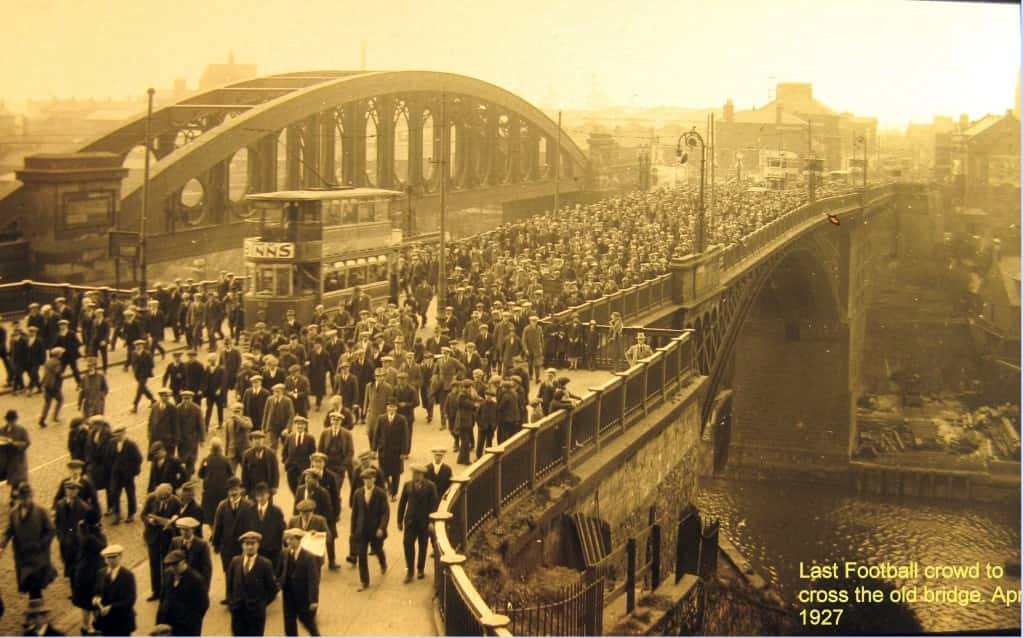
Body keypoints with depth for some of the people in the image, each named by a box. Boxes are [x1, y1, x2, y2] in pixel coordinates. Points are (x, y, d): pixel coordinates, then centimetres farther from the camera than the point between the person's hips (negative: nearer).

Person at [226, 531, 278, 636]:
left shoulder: (265, 564, -7)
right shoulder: (235, 561, 3)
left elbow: (273, 589, -2)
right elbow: (229, 586, 12)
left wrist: (262, 603, -4)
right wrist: (231, 603, 5)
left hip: (256, 612, -3)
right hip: (237, 612, 3)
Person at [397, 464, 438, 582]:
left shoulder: (430, 486, -5)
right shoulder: (407, 485, 2)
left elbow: (434, 504, -5)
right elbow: (402, 503, 6)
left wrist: (431, 522, -11)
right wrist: (400, 520, 5)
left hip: (424, 521, -1)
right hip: (410, 520, 1)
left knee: (423, 546, 10)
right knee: (407, 544, -10)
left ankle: (420, 569, 26)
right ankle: (410, 570, 1)